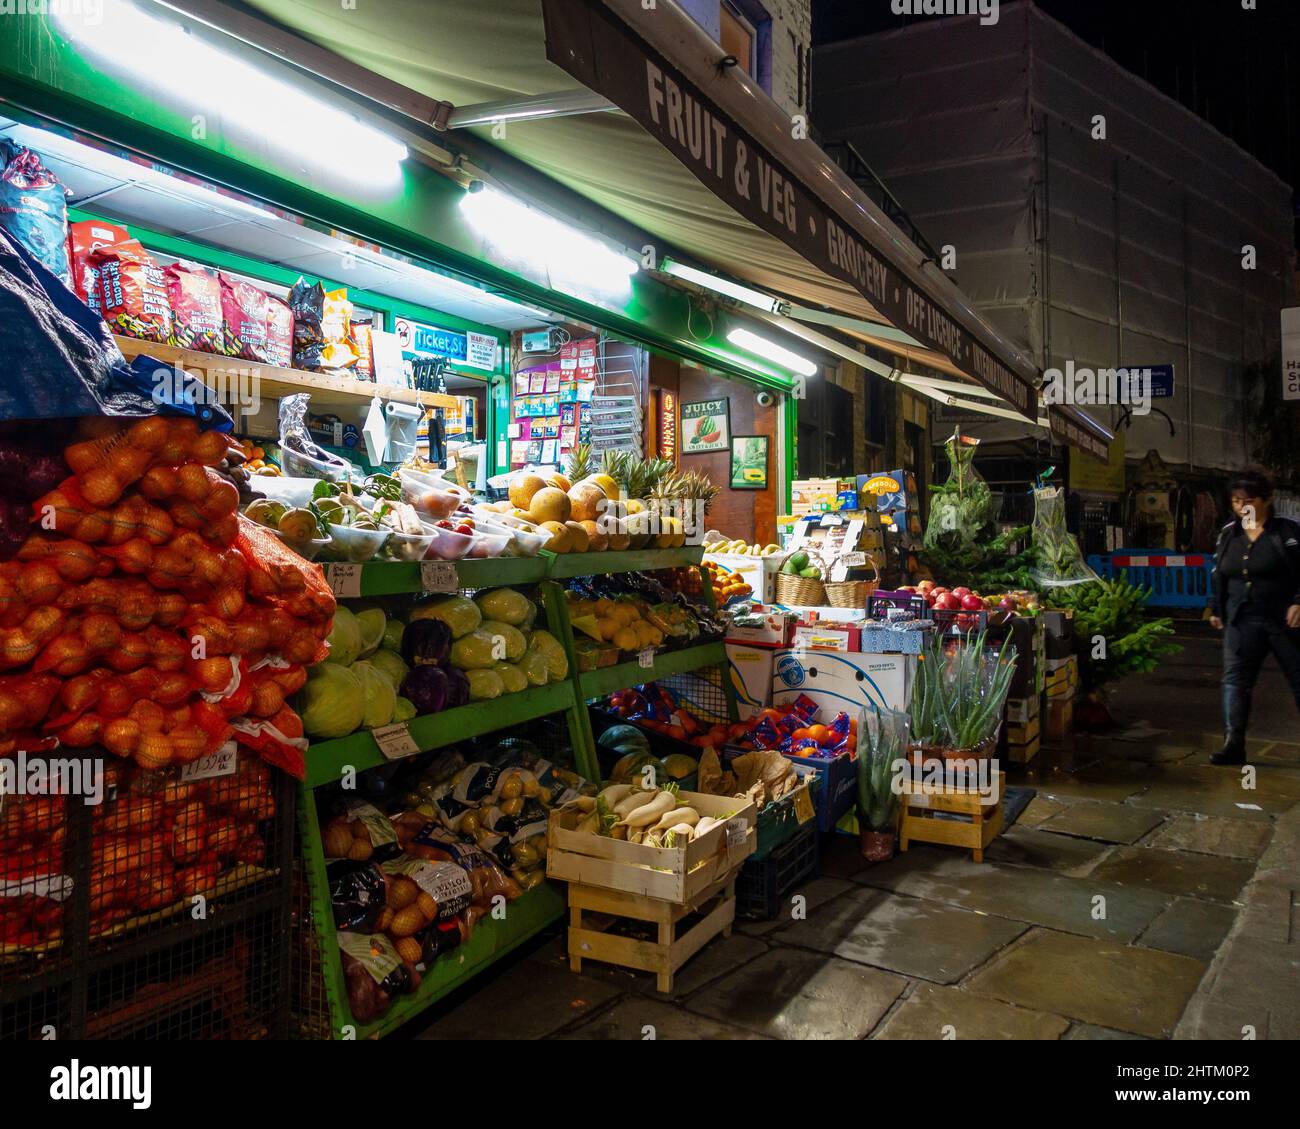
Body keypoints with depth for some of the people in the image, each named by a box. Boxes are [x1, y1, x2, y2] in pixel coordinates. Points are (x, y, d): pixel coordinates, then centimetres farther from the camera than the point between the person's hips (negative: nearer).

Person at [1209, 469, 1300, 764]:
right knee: (1235, 679, -3)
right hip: (1242, 620, 4)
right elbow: (1219, 576, 16)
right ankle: (1233, 745, -2)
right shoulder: (1229, 534, 9)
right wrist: (1217, 610, 15)